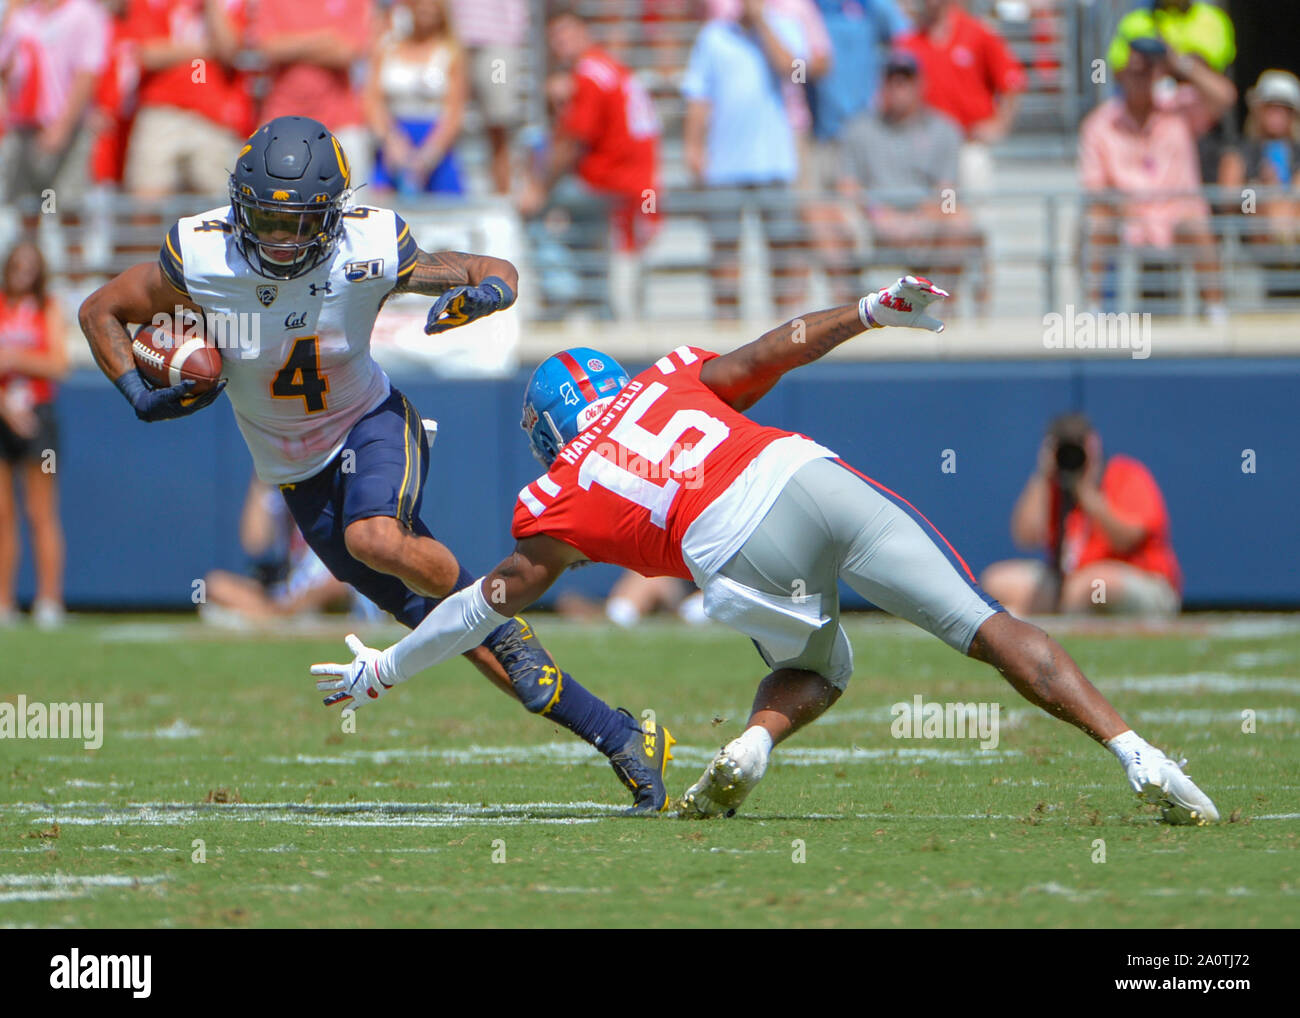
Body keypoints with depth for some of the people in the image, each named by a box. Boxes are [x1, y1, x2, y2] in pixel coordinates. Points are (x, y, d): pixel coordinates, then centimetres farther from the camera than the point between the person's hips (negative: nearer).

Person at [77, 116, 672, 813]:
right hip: (297, 470, 3)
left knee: (376, 539, -37)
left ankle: (498, 621, -9)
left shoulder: (371, 252, -22)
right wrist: (141, 396, -18)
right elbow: (101, 312, -4)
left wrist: (485, 292, -32)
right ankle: (618, 737, 2)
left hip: (371, 425, -3)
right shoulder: (201, 260, -20)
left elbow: (496, 272, -9)